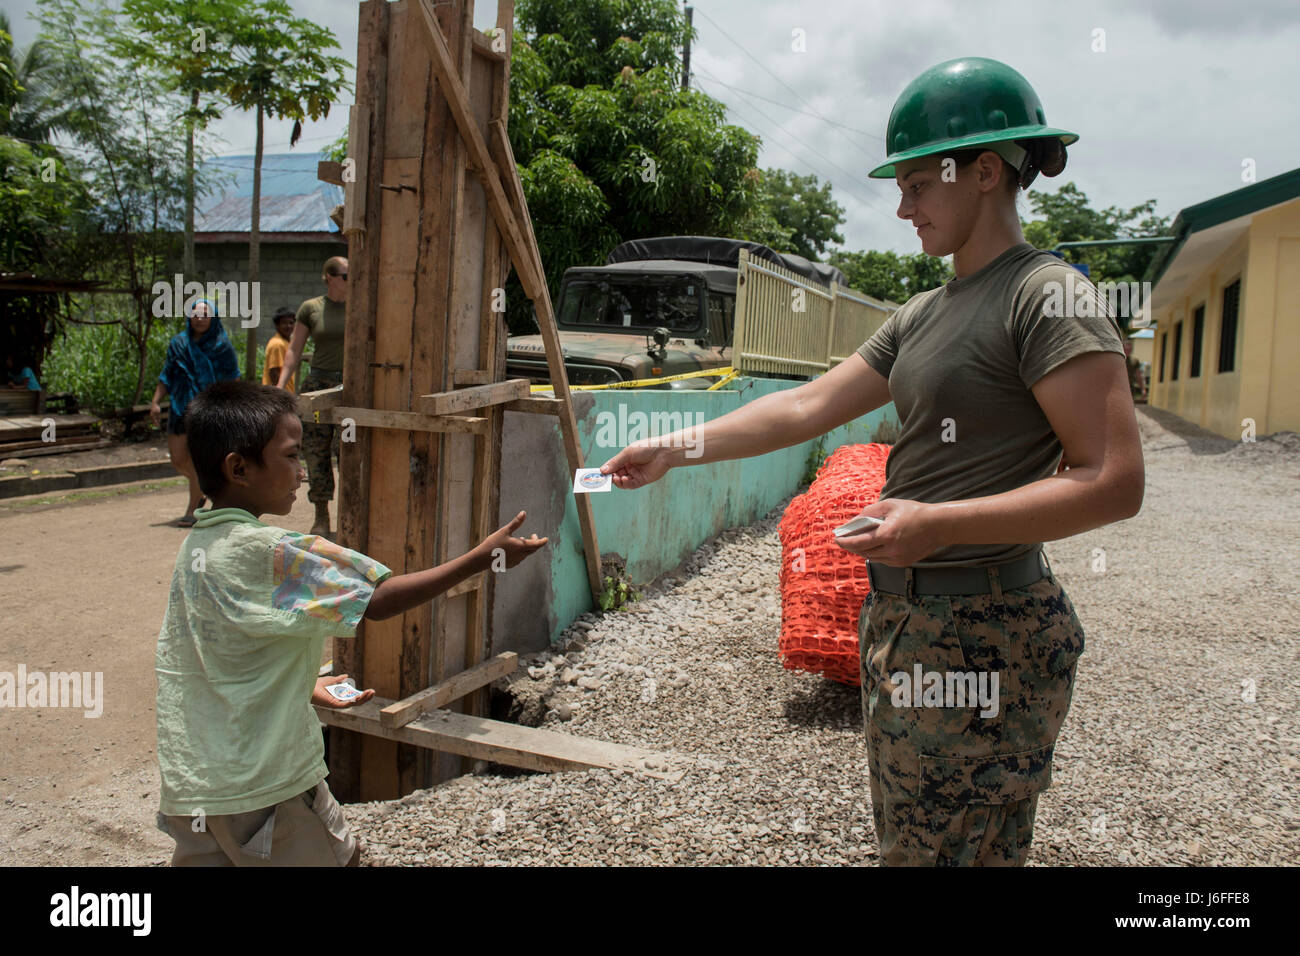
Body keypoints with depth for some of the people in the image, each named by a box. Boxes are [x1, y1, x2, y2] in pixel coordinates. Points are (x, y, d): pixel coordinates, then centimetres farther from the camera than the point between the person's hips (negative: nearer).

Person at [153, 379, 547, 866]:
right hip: (265, 789, -7)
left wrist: (300, 687, 19)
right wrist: (482, 556, -19)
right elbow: (379, 601, -22)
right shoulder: (270, 553, -21)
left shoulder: (195, 548, 5)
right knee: (339, 857, 10)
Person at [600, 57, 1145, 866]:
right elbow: (805, 408, 12)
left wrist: (939, 523, -25)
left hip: (982, 638, -8)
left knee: (952, 850, 0)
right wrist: (675, 449, 8)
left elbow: (1113, 483, -19)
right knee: (905, 839, 18)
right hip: (904, 619, 8)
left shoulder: (1050, 299, -12)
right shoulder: (922, 316, 14)